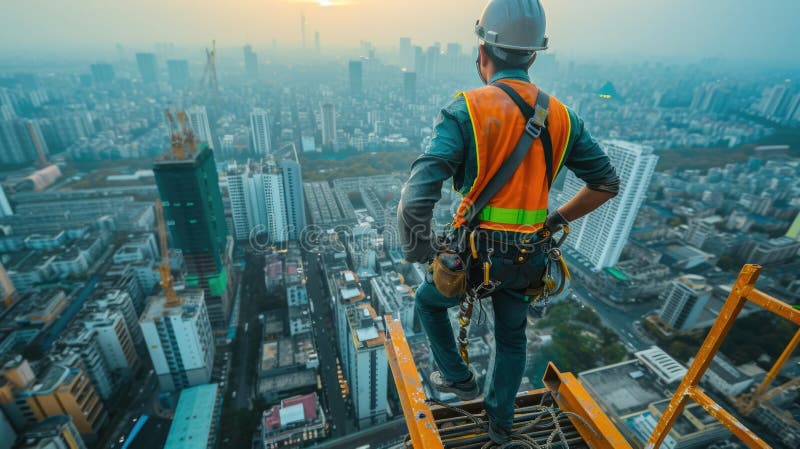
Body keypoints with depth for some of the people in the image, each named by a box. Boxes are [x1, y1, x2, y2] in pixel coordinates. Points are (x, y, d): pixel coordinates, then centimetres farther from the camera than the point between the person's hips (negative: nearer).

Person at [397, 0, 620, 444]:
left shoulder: (466, 110, -15)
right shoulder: (560, 117, 1)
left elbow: (415, 202, -26)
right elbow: (607, 183, 11)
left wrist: (420, 255, -10)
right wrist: (556, 221, 17)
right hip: (527, 259, 5)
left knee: (428, 301, 28)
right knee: (512, 338, 29)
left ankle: (457, 378, 42)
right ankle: (500, 420, 48)